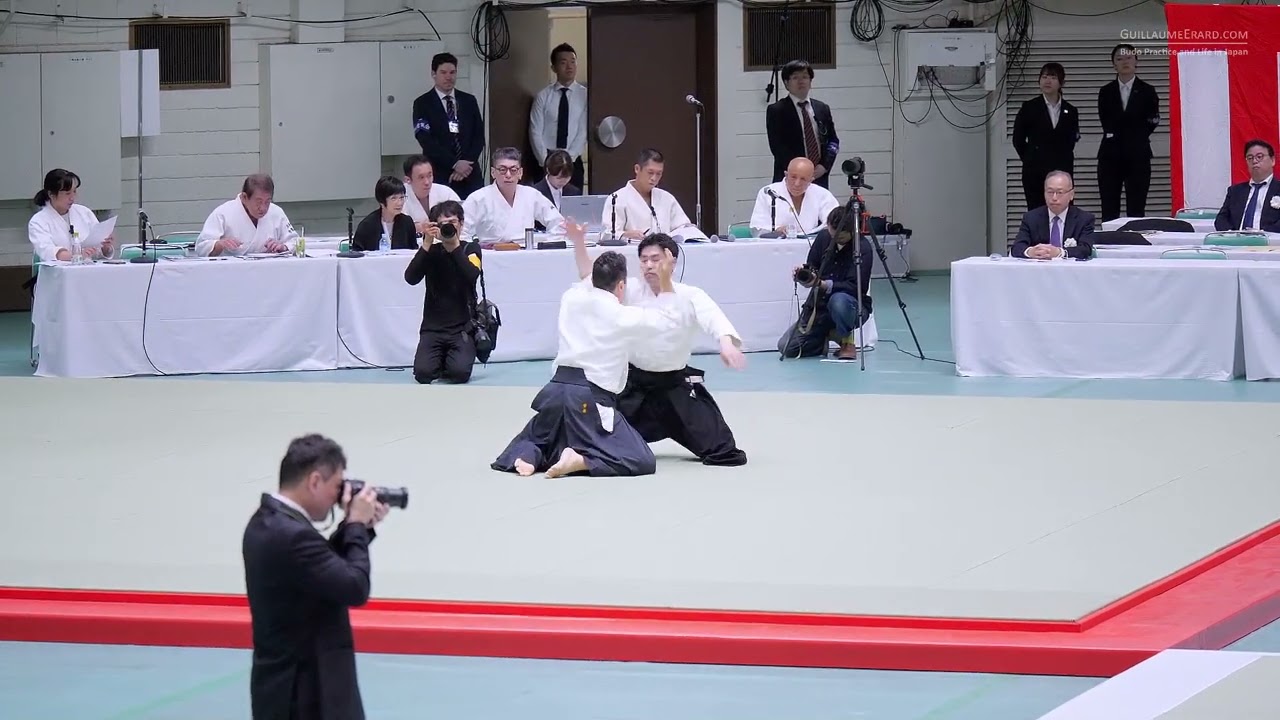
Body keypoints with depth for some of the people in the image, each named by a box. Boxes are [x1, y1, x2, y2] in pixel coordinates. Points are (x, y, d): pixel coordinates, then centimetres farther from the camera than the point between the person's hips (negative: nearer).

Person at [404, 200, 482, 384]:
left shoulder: (471, 249, 3)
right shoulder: (431, 251, 5)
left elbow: (472, 275, -17)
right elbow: (411, 278, -11)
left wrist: (455, 245, -18)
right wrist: (427, 244, -16)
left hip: (463, 326, -1)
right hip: (433, 327, 1)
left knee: (460, 373, -24)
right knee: (423, 373, -21)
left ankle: (449, 359, 12)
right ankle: (441, 359, 14)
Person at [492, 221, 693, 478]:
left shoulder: (571, 300, 11)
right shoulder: (624, 317, -3)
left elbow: (586, 285, 38)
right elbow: (673, 318, 6)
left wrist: (579, 244, 45)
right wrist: (665, 282, 11)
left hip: (556, 390, 5)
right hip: (590, 400, -5)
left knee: (533, 439, 32)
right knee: (642, 461, -4)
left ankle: (525, 456, -6)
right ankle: (580, 461, -23)